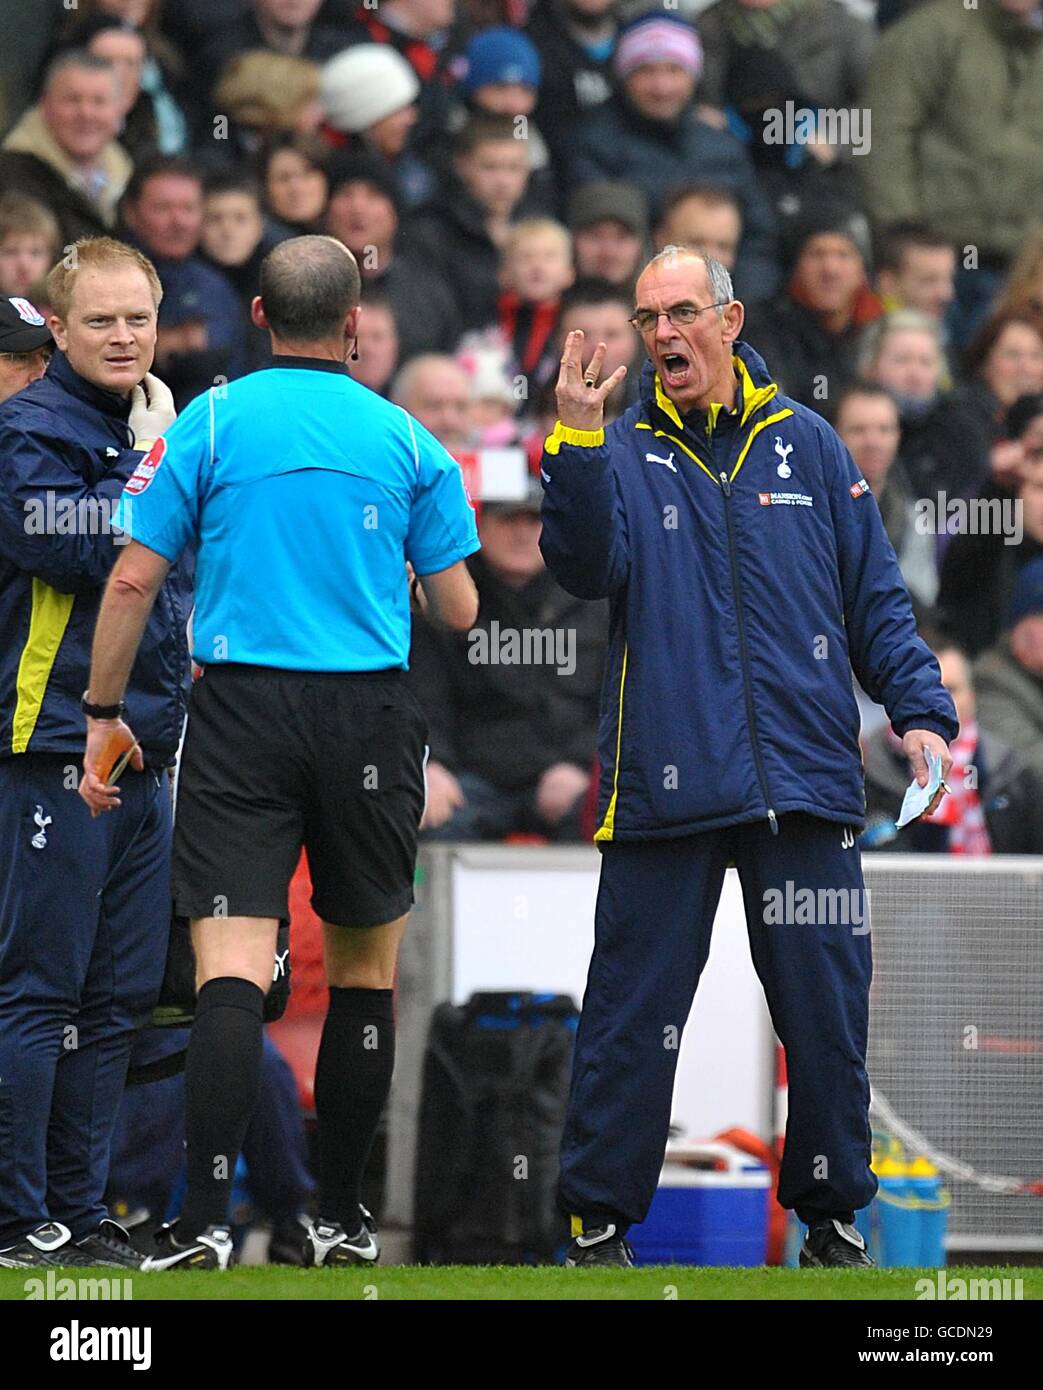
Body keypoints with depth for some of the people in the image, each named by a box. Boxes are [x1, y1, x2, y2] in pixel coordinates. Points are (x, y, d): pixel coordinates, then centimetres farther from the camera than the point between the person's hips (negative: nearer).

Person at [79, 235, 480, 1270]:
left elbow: (133, 582, -1)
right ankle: (339, 1218, 18)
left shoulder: (209, 424, 2)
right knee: (363, 970, 14)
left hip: (241, 716, -1)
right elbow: (458, 610, 8)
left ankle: (204, 1220, -20)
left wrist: (103, 717, 7)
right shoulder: (405, 441, 5)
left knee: (232, 969, -8)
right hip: (368, 714, 1)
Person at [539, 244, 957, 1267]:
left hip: (808, 779, 2)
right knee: (632, 1013, 0)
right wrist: (575, 443, -23)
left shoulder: (805, 444, 10)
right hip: (666, 782, -2)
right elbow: (588, 567, -12)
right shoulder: (625, 452, 6)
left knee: (828, 1014, 5)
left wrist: (919, 710, 2)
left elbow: (875, 598, 13)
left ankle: (832, 1213, 17)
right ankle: (596, 1218, 8)